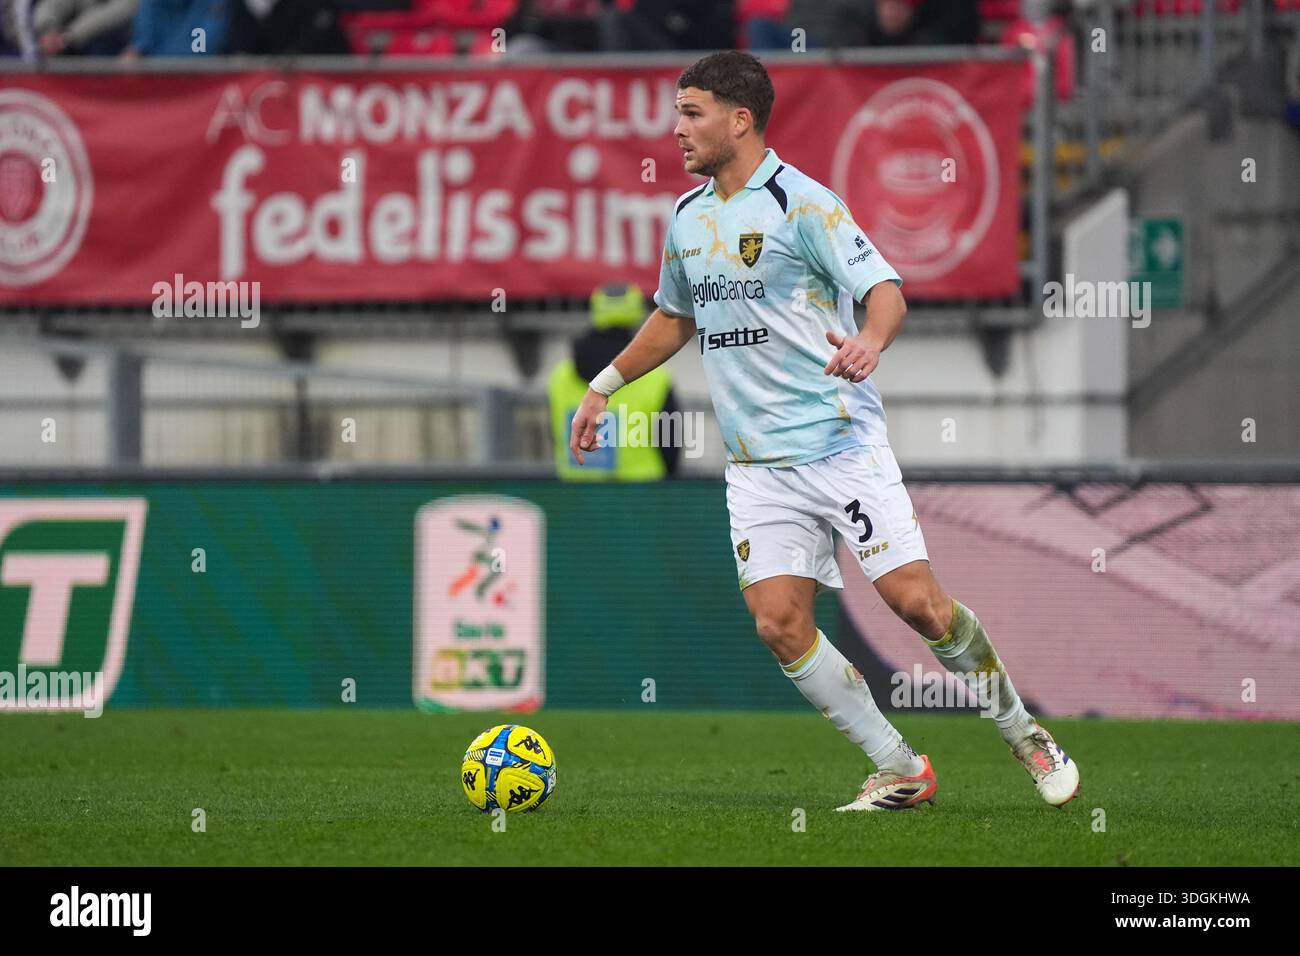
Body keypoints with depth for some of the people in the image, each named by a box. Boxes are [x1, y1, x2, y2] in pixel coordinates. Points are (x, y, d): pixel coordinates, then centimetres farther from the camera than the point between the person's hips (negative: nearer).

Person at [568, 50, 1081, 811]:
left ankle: (1026, 735, 9)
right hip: (756, 467, 6)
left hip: (840, 443, -6)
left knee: (915, 600, -13)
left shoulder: (800, 202, -9)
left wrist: (871, 341, -37)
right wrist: (605, 388, 31)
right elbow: (675, 317, 30)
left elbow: (886, 290, -16)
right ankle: (899, 772, 4)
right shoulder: (688, 218, 13)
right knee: (779, 623, -8)